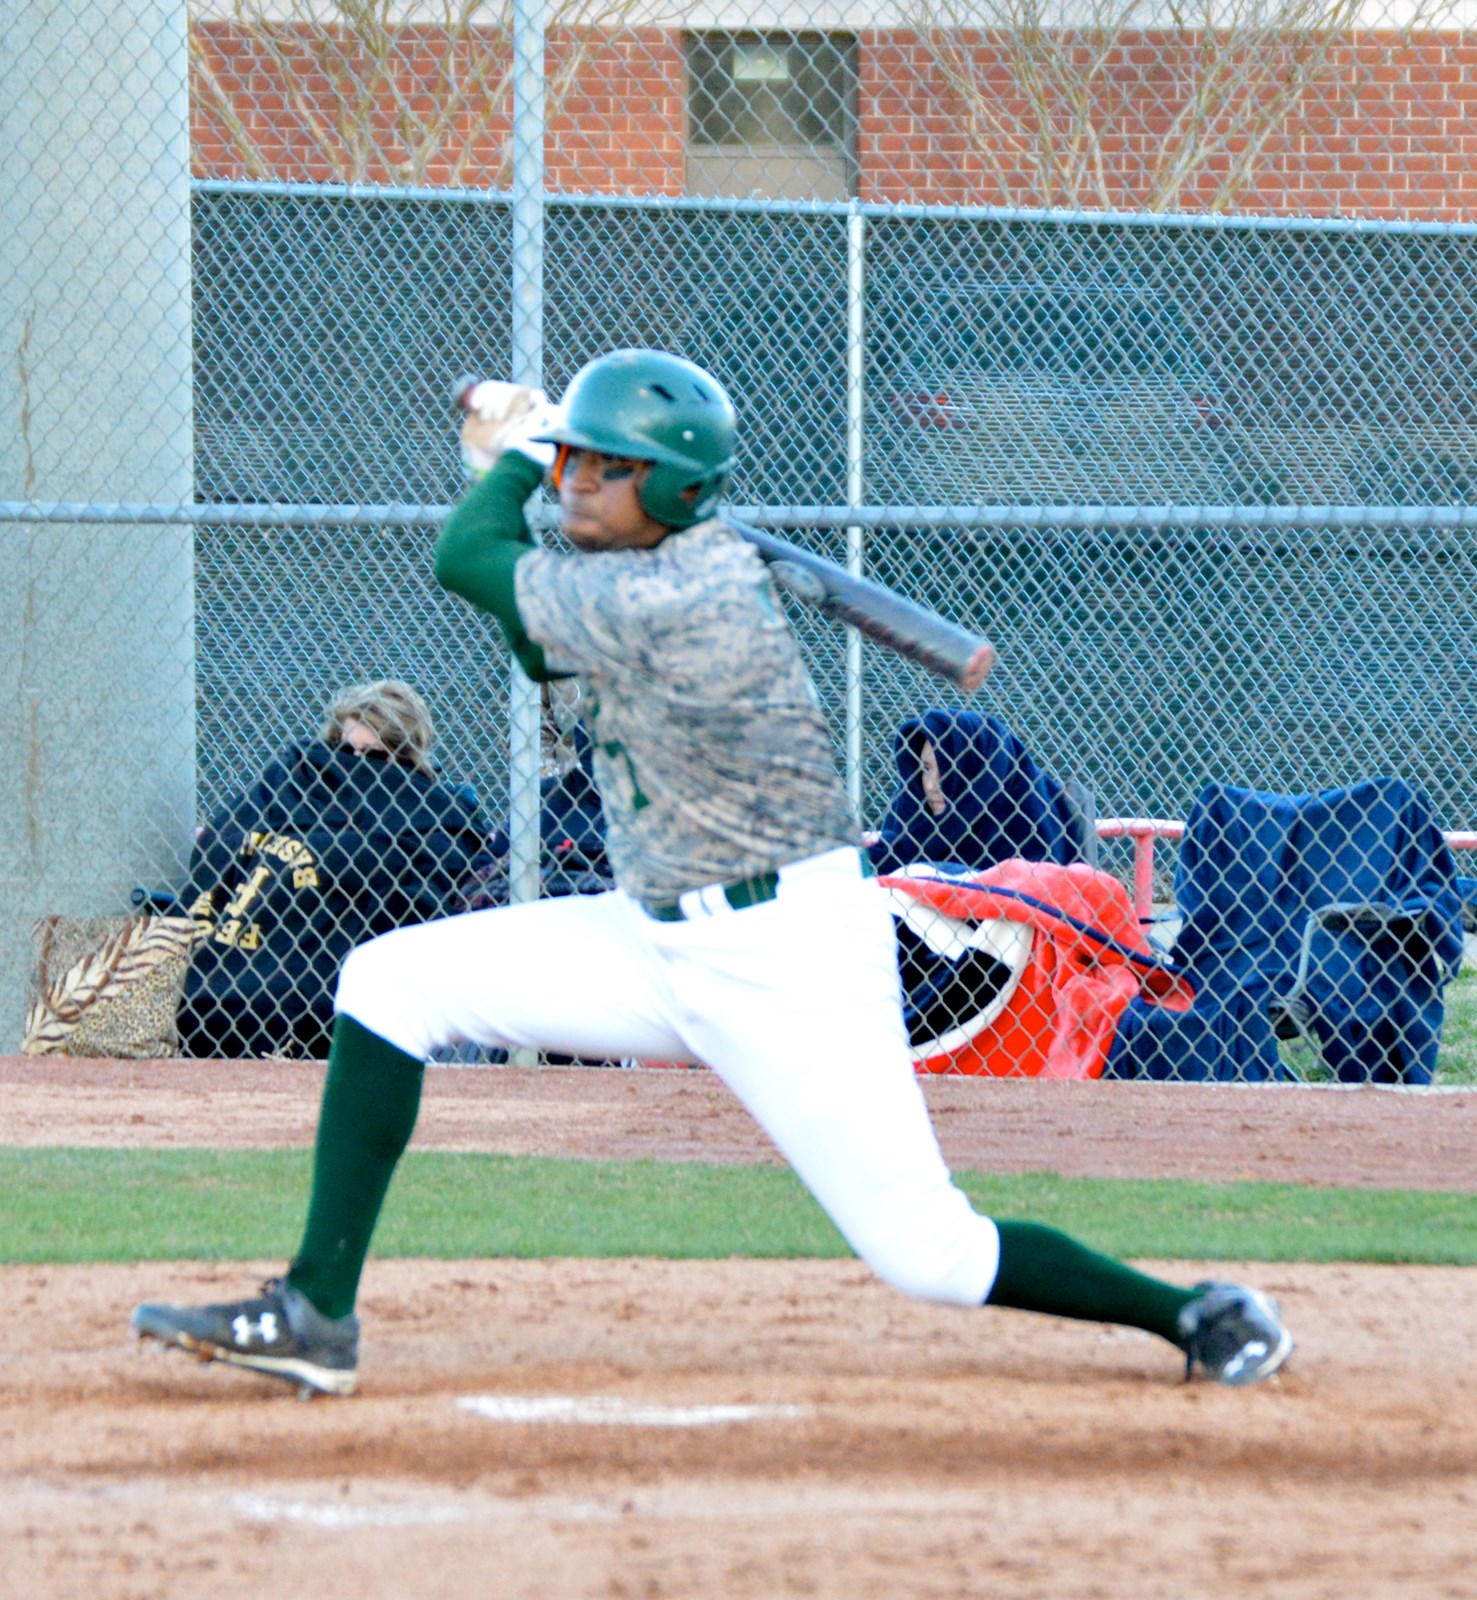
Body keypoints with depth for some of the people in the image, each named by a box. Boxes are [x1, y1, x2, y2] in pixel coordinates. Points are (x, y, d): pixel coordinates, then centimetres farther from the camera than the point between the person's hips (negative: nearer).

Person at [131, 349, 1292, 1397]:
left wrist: (508, 460, 6)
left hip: (791, 963, -10)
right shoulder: (675, 571, 4)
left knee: (927, 1255, -10)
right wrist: (530, 452, 9)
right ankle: (318, 1314, -3)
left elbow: (465, 556, -14)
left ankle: (1195, 1316, 12)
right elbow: (542, 649, 20)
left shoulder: (678, 599, -24)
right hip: (661, 939, 10)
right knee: (391, 981, -2)